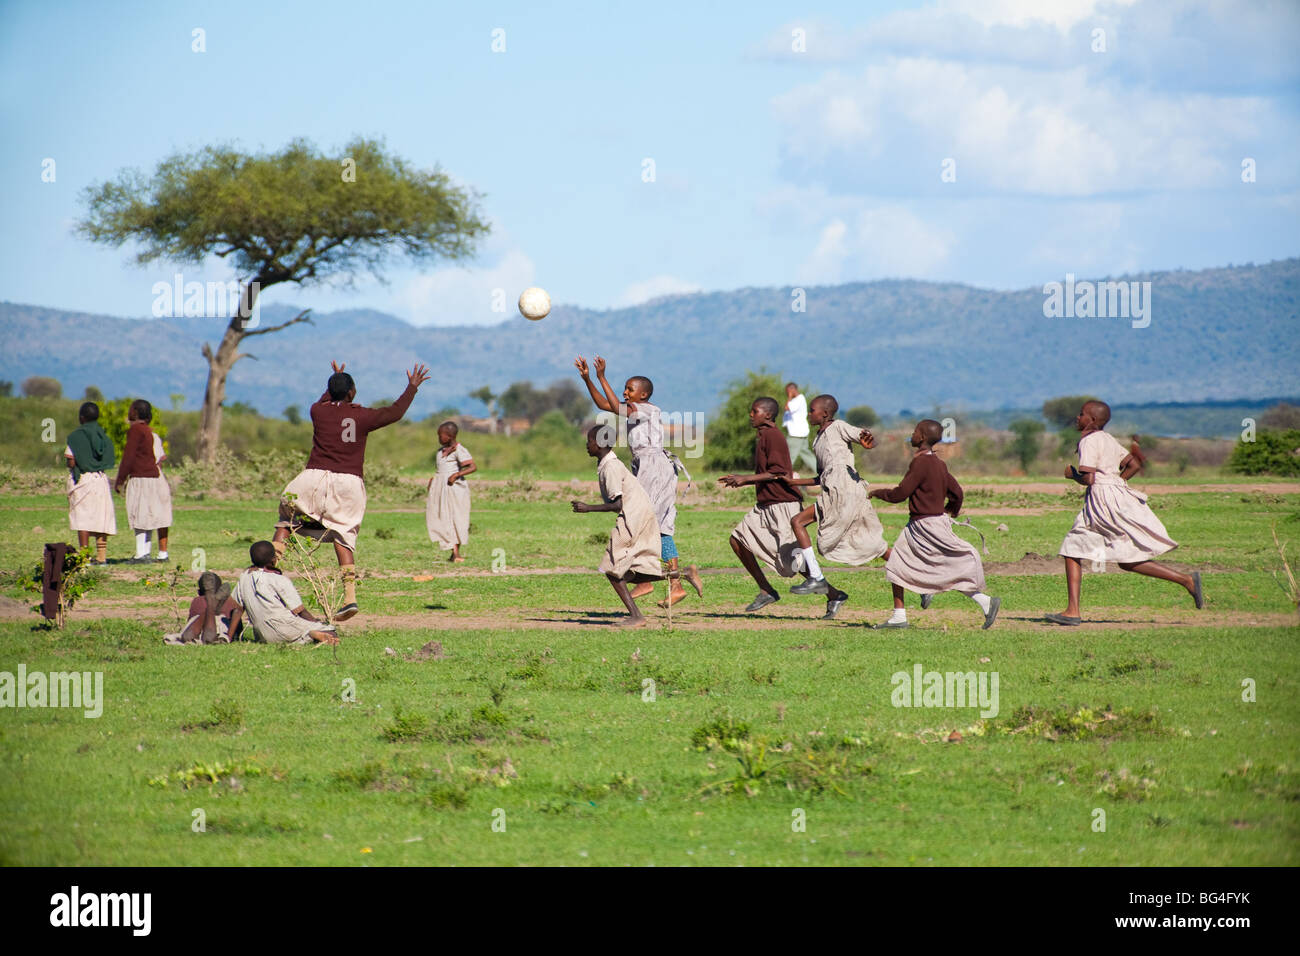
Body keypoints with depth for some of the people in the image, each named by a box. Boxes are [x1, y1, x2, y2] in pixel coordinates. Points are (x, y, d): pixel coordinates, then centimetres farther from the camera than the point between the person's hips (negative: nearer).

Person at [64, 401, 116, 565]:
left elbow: (71, 461, -12)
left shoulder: (76, 436, -8)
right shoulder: (103, 436, 7)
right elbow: (110, 460, 6)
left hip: (82, 478, -5)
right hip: (101, 478, 5)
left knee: (82, 519, -5)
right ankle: (101, 556, 6)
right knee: (101, 517, 7)